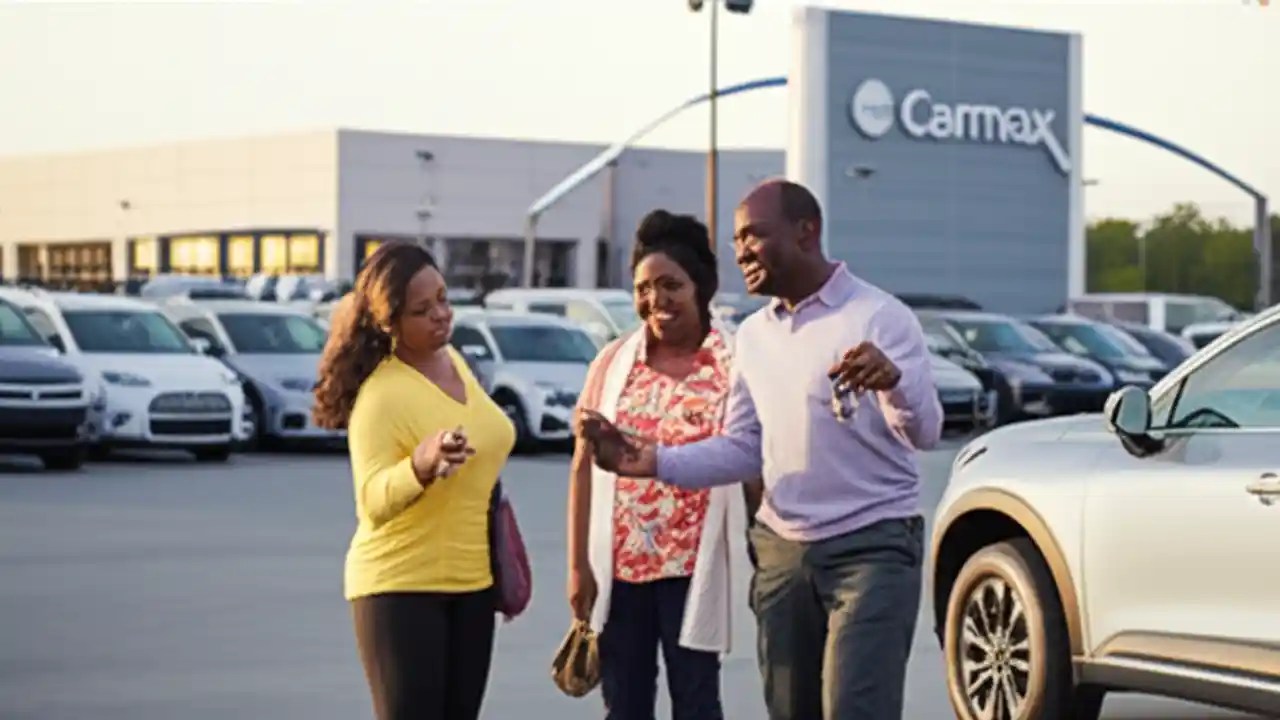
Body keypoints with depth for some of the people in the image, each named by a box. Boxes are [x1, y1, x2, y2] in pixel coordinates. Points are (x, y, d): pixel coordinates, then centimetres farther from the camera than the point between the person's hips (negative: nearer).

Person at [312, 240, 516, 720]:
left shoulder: (452, 359, 5)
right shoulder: (381, 394, -19)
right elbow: (374, 503, -25)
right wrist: (421, 465, -43)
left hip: (471, 581, 8)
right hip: (400, 587, -8)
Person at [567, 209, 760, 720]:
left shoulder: (734, 365, -5)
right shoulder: (615, 361, 4)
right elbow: (584, 468, 5)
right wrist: (578, 564, 1)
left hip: (693, 568, -3)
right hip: (618, 567, 3)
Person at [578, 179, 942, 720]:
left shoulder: (878, 316, -9)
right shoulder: (754, 334, 11)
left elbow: (925, 432, -19)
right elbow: (743, 450, 12)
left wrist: (893, 380, -41)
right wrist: (652, 462, -2)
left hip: (873, 547, -7)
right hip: (782, 551, 7)